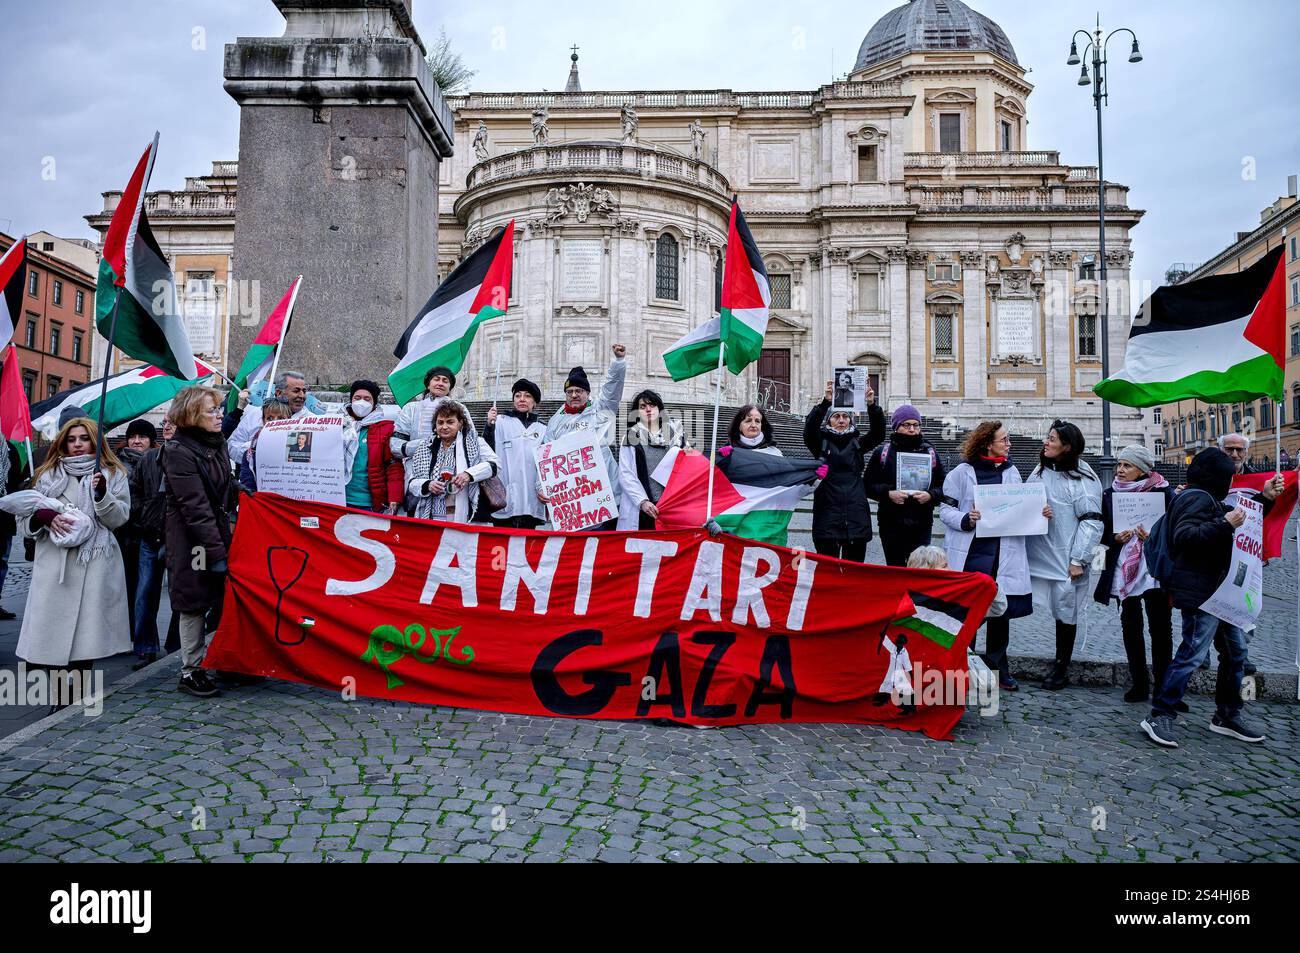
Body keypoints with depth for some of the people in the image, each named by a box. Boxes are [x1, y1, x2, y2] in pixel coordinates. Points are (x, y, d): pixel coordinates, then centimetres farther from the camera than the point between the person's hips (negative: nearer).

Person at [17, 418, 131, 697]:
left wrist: (102, 494, -15)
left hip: (96, 565, -1)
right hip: (54, 563, 1)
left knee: (87, 627, -1)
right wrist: (46, 517, -10)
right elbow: (25, 518, 12)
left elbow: (119, 518, 2)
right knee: (53, 627, -4)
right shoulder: (48, 474, 15)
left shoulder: (113, 474, 11)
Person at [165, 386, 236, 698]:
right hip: (192, 542, -7)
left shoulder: (217, 445, 10)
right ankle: (190, 671, 14)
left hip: (218, 535, 7)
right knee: (195, 604, 2)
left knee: (224, 602, 10)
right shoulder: (179, 453, -15)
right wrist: (216, 552, -21)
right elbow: (195, 508, -20)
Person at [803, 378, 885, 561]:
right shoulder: (821, 443, 6)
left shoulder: (857, 443, 13)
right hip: (828, 518, -2)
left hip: (856, 518, 2)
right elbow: (809, 428, -13)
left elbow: (878, 432, -3)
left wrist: (872, 406, -19)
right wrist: (826, 402, -27)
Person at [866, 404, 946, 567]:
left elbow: (943, 485, 9)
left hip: (922, 524, 1)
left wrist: (931, 495, -11)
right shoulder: (882, 452, 3)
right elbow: (869, 485, 2)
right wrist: (888, 493, -16)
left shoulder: (930, 452, 10)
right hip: (891, 524, -1)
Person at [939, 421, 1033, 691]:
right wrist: (966, 519, -19)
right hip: (970, 552, -4)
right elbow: (946, 509, -1)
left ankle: (998, 668, 24)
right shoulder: (963, 472, -3)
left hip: (1004, 554, 4)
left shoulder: (1011, 472, 11)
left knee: (1001, 611, 10)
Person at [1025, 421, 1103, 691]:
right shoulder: (1040, 471, 10)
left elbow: (1091, 521, -10)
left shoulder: (1083, 479, -7)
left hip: (1065, 559, -4)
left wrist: (1078, 560, -13)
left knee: (1065, 612, 5)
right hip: (1039, 555, 5)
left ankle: (1061, 669, 17)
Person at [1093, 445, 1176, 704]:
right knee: (1130, 626, 8)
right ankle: (1139, 684, 18)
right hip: (1124, 570, 3)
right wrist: (1115, 538, -10)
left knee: (1160, 628, 0)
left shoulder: (1164, 493, -3)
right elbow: (1103, 533, 10)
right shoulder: (1110, 494, 6)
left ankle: (1162, 686, 12)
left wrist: (1154, 538, -18)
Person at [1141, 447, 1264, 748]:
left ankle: (1227, 715, 28)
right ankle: (1160, 716, -2)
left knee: (1236, 648, 16)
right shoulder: (1199, 498, -14)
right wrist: (1226, 524, -27)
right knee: (1193, 653, -9)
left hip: (1216, 590, 11)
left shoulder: (1203, 497, 19)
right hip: (1200, 591, -11)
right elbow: (1184, 535, -27)